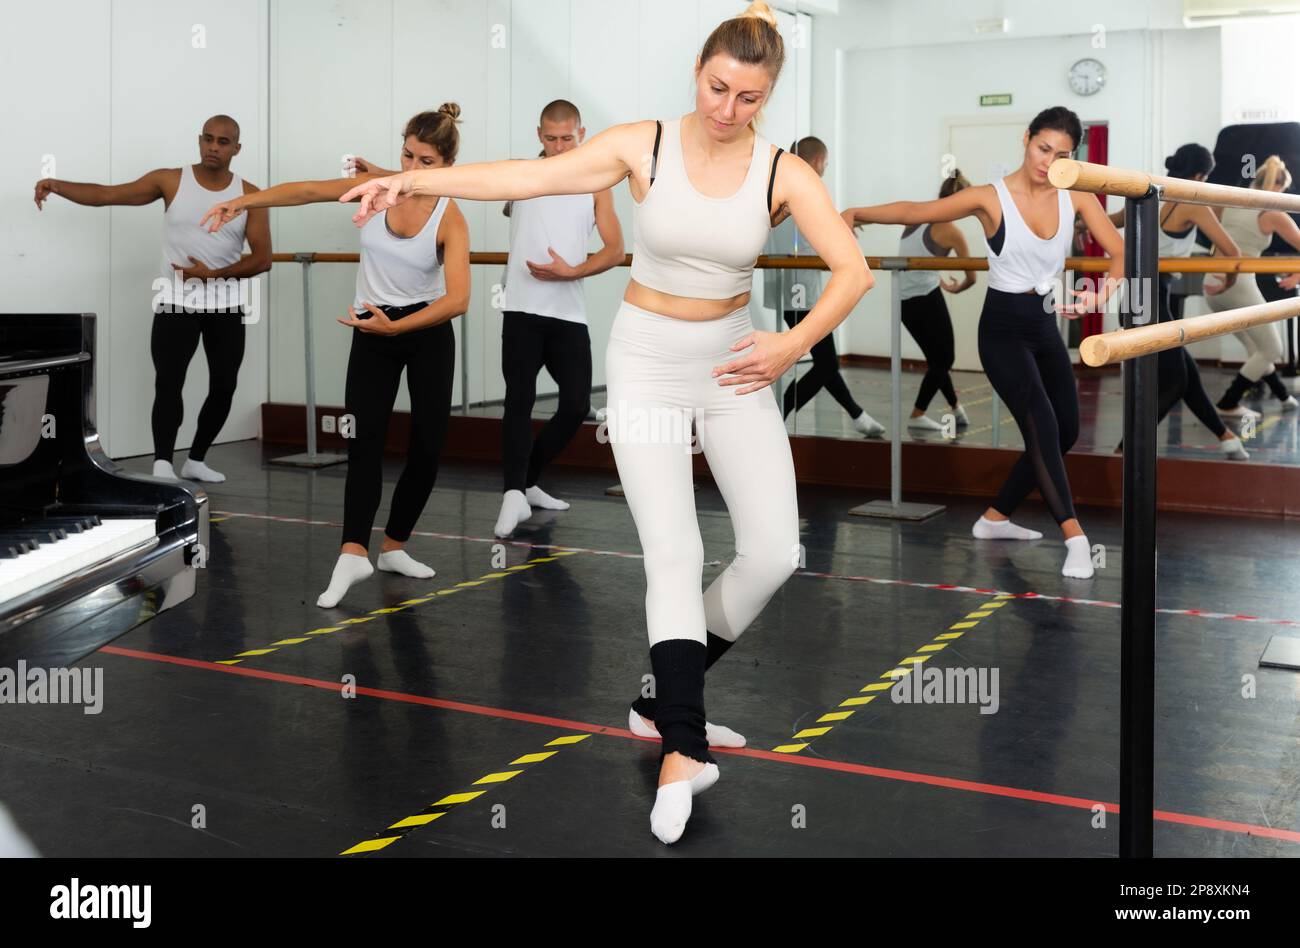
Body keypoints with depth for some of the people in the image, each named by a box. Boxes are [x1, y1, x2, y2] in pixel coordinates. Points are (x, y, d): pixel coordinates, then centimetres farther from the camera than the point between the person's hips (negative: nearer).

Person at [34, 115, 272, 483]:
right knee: (168, 383, -14)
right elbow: (106, 194, -7)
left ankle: (196, 460, 24)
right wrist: (57, 185, -23)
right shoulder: (170, 181, -3)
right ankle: (162, 464, -20)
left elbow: (262, 259, -6)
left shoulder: (249, 196, -1)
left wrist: (212, 274, -18)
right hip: (176, 303, -2)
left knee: (224, 386, 8)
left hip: (225, 307, 2)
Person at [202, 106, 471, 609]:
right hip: (372, 331, 2)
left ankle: (394, 547, 16)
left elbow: (458, 298, -27)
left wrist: (396, 326, -37)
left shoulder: (450, 219, -15)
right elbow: (308, 190, -2)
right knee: (364, 440, -11)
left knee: (427, 445, 0)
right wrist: (242, 201, -11)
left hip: (428, 331, -1)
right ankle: (353, 554, -21)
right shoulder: (379, 186, -5)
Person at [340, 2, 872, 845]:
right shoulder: (643, 146, -9)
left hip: (734, 365, 2)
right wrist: (415, 179, -26)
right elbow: (523, 178, -17)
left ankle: (682, 678, 21)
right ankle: (683, 748, -4)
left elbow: (853, 270, -10)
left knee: (775, 550, -3)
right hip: (647, 364, -2)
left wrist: (795, 345, -22)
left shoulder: (783, 172, -6)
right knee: (673, 551, -9)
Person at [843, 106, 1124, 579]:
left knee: (1065, 431, 11)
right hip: (1003, 326, -6)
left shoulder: (1077, 197, -3)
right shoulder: (991, 198, -12)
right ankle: (1075, 537, -23)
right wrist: (857, 214, -21)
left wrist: (1101, 294, -25)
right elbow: (916, 211, -11)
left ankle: (996, 517, 24)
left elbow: (1119, 252, -6)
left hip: (1047, 325, 6)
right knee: (1041, 425, -20)